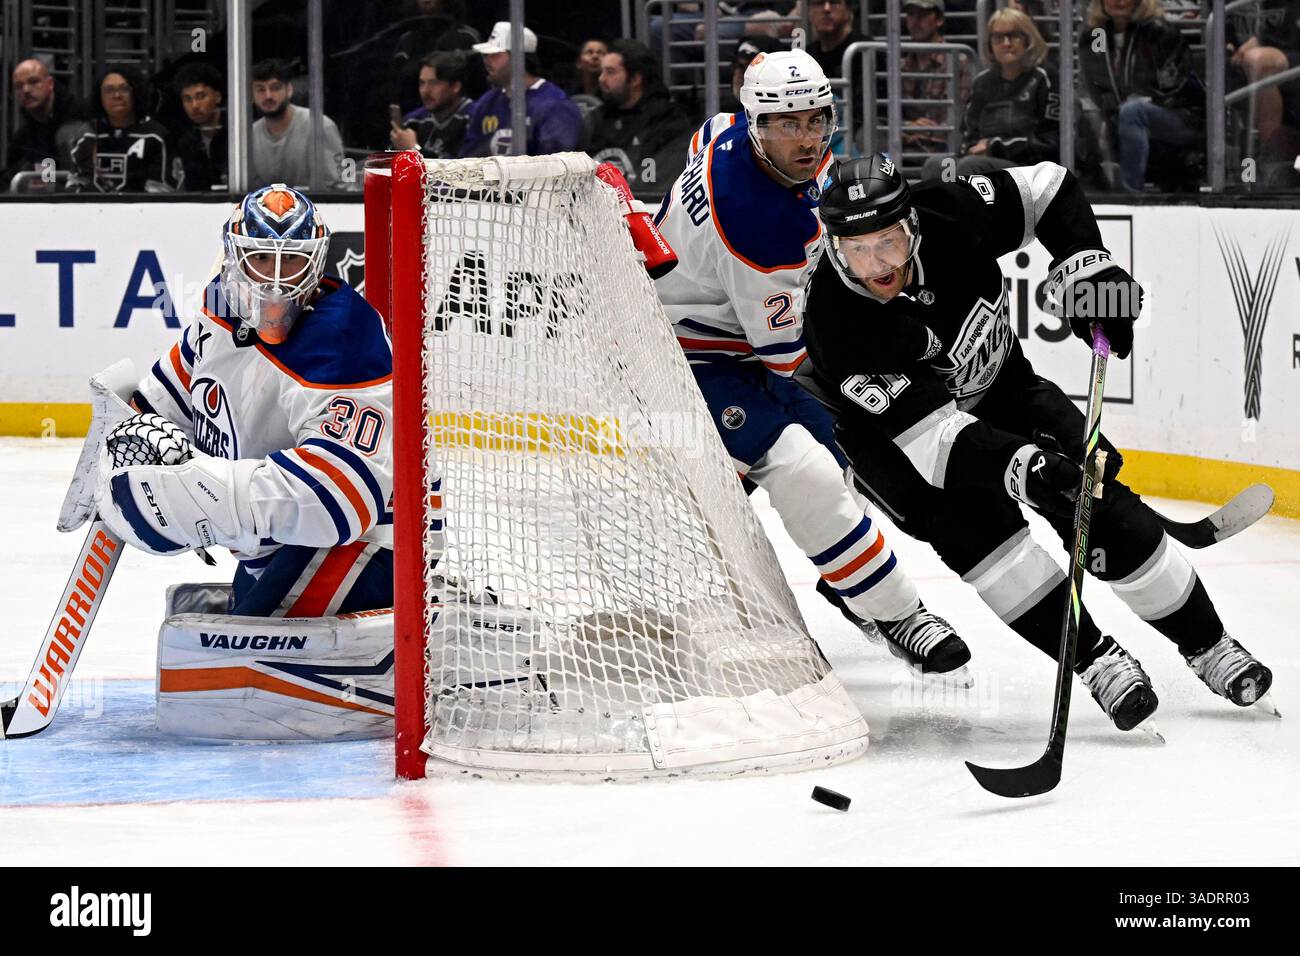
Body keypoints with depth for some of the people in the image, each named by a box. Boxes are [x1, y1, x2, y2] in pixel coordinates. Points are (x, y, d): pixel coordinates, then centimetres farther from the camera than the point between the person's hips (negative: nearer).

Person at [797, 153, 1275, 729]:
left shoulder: (948, 217, -28)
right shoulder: (836, 325, -38)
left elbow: (1047, 189, -9)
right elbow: (932, 433, -42)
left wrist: (1083, 268, -24)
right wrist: (1021, 468, -56)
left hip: (994, 387, 3)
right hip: (887, 423, -3)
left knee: (1096, 506, -7)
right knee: (965, 518, -29)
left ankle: (1205, 643, 12)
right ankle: (1096, 658, -19)